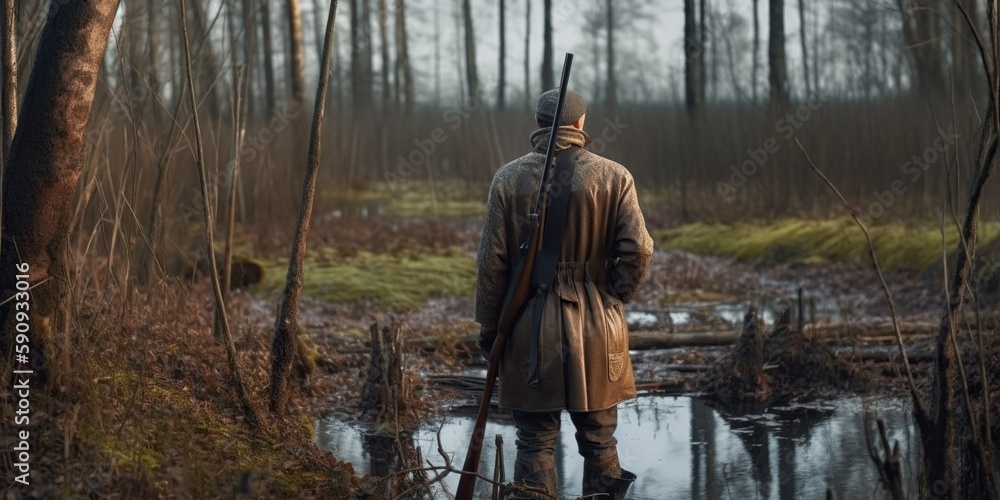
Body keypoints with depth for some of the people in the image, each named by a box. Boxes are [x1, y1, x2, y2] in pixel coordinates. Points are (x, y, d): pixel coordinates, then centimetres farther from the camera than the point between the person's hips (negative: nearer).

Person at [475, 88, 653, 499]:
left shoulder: (509, 178, -2)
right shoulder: (614, 177, -2)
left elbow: (492, 260, -2)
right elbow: (638, 249, -8)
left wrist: (488, 326, 6)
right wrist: (611, 300, 6)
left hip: (530, 328, 0)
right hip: (595, 327, 0)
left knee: (535, 443, 7)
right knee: (599, 441, 10)